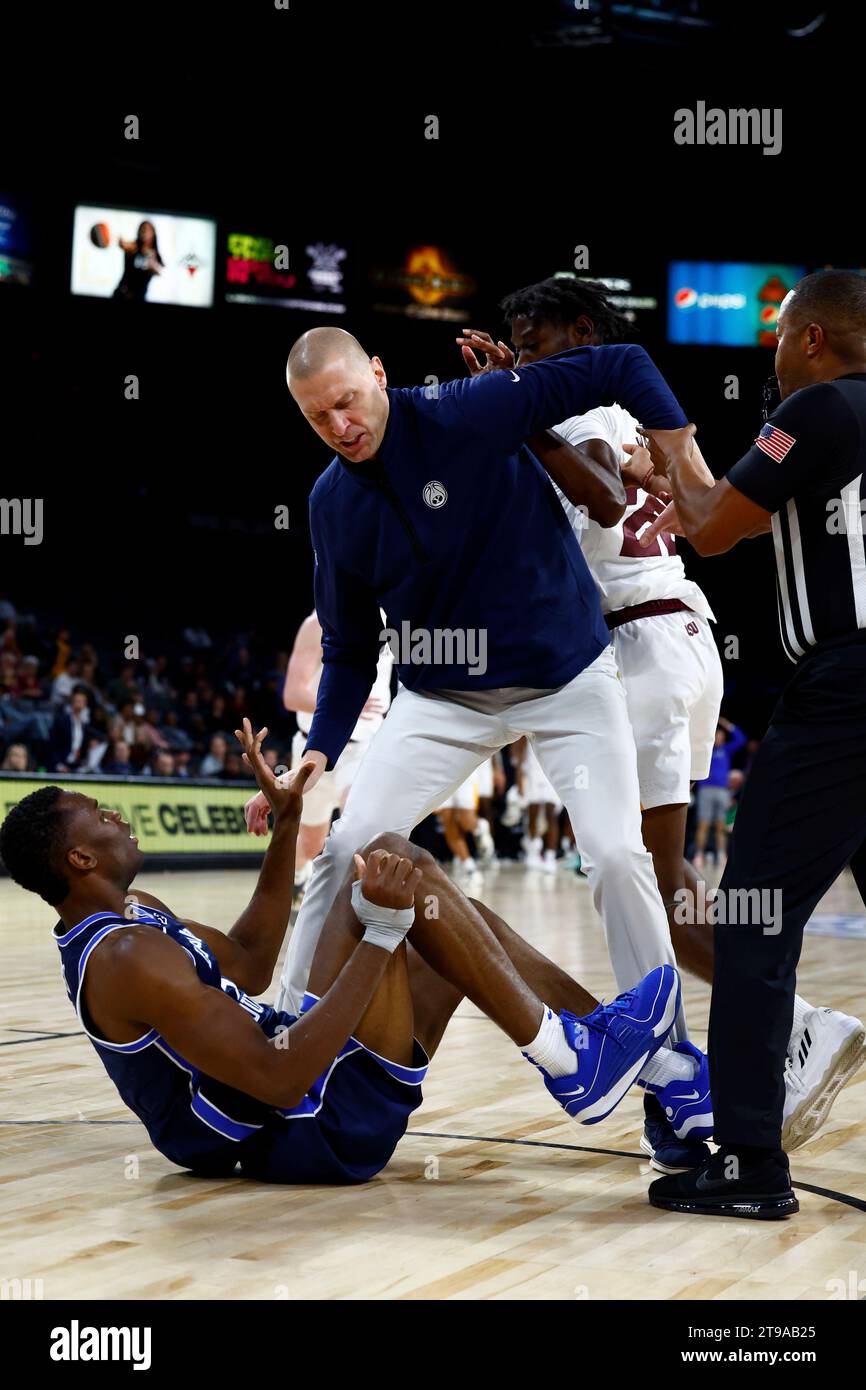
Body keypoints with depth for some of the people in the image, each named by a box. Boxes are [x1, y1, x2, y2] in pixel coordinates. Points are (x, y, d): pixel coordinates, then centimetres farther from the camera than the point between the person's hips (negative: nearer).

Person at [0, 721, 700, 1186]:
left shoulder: (130, 912, 12)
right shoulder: (129, 958, -21)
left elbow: (248, 964, 23)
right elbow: (281, 1083, -29)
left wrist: (286, 822, 16)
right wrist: (381, 932, -29)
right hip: (316, 1128, -10)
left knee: (469, 922, 13)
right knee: (396, 862, -14)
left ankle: (656, 1058, 15)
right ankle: (571, 1061, -8)